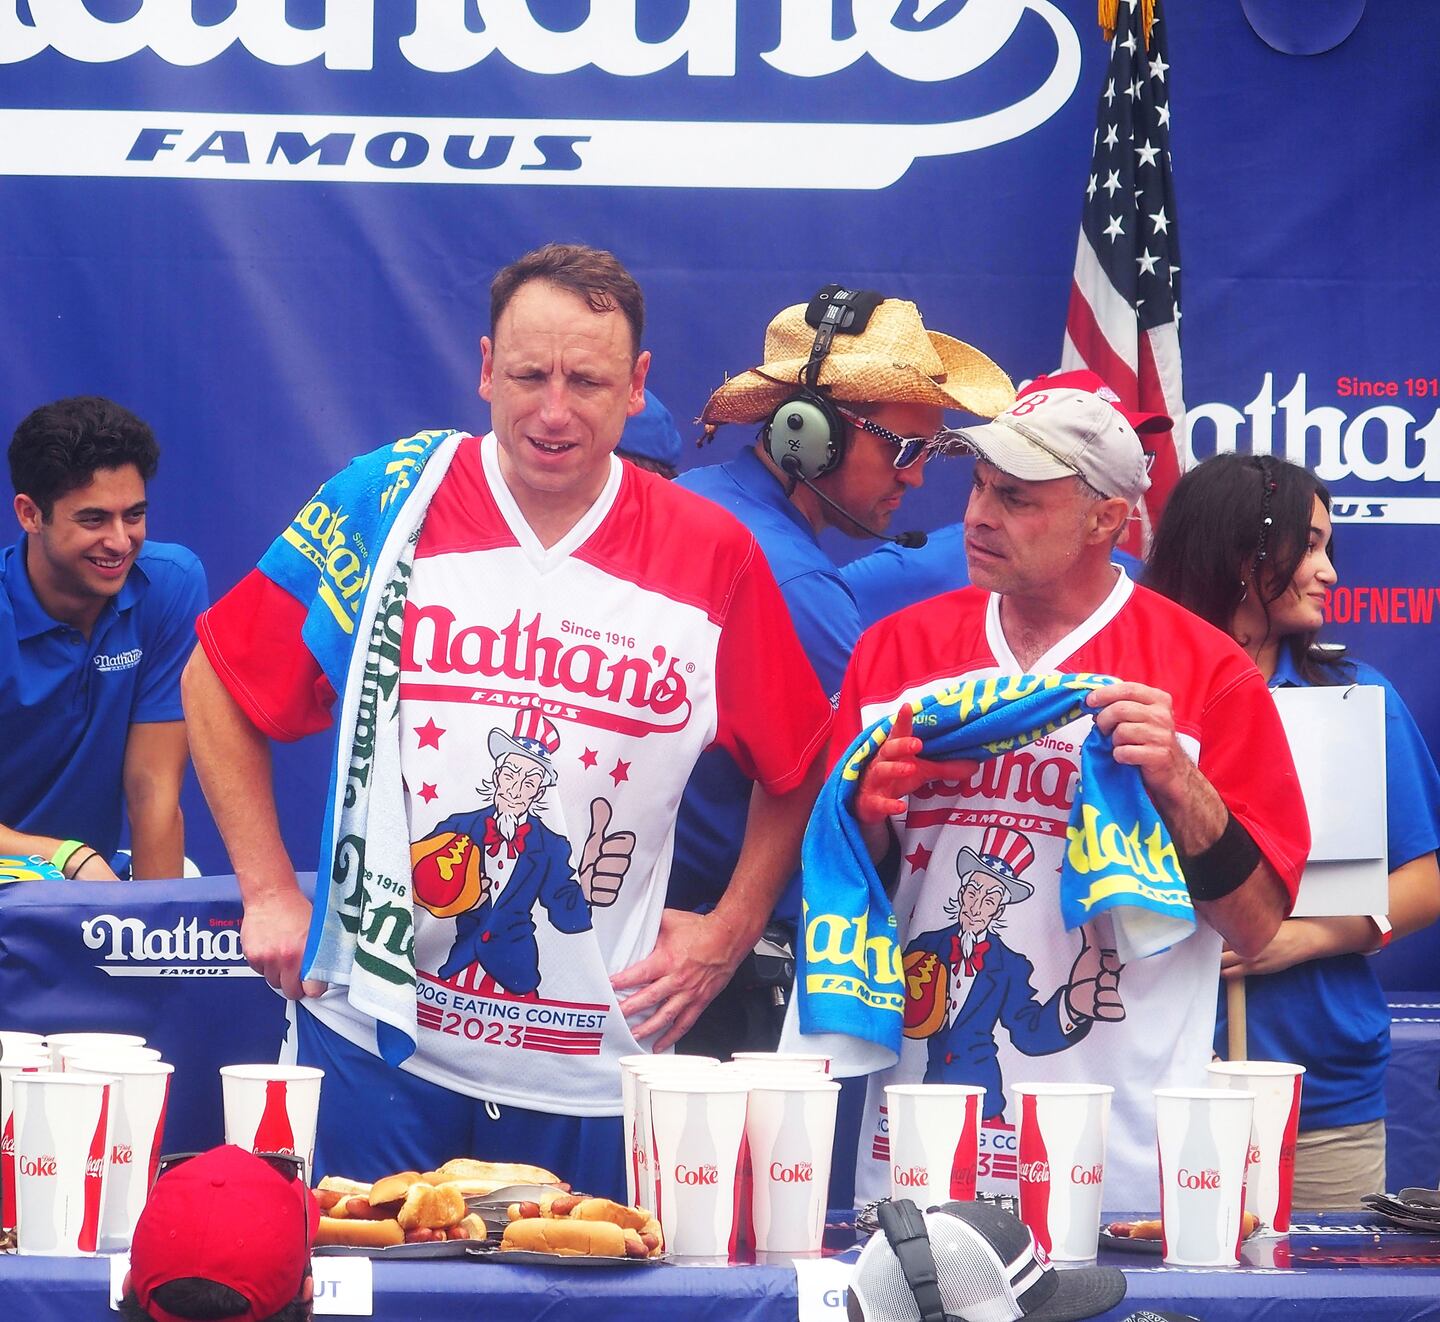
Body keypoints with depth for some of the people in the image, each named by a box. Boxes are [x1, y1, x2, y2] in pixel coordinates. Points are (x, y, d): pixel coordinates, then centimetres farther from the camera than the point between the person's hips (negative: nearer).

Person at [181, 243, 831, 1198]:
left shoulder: (712, 556, -1)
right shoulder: (390, 501, -4)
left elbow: (799, 769, 11)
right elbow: (218, 680, 5)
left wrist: (729, 932, 3)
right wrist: (268, 890, 2)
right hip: (375, 1041, -1)